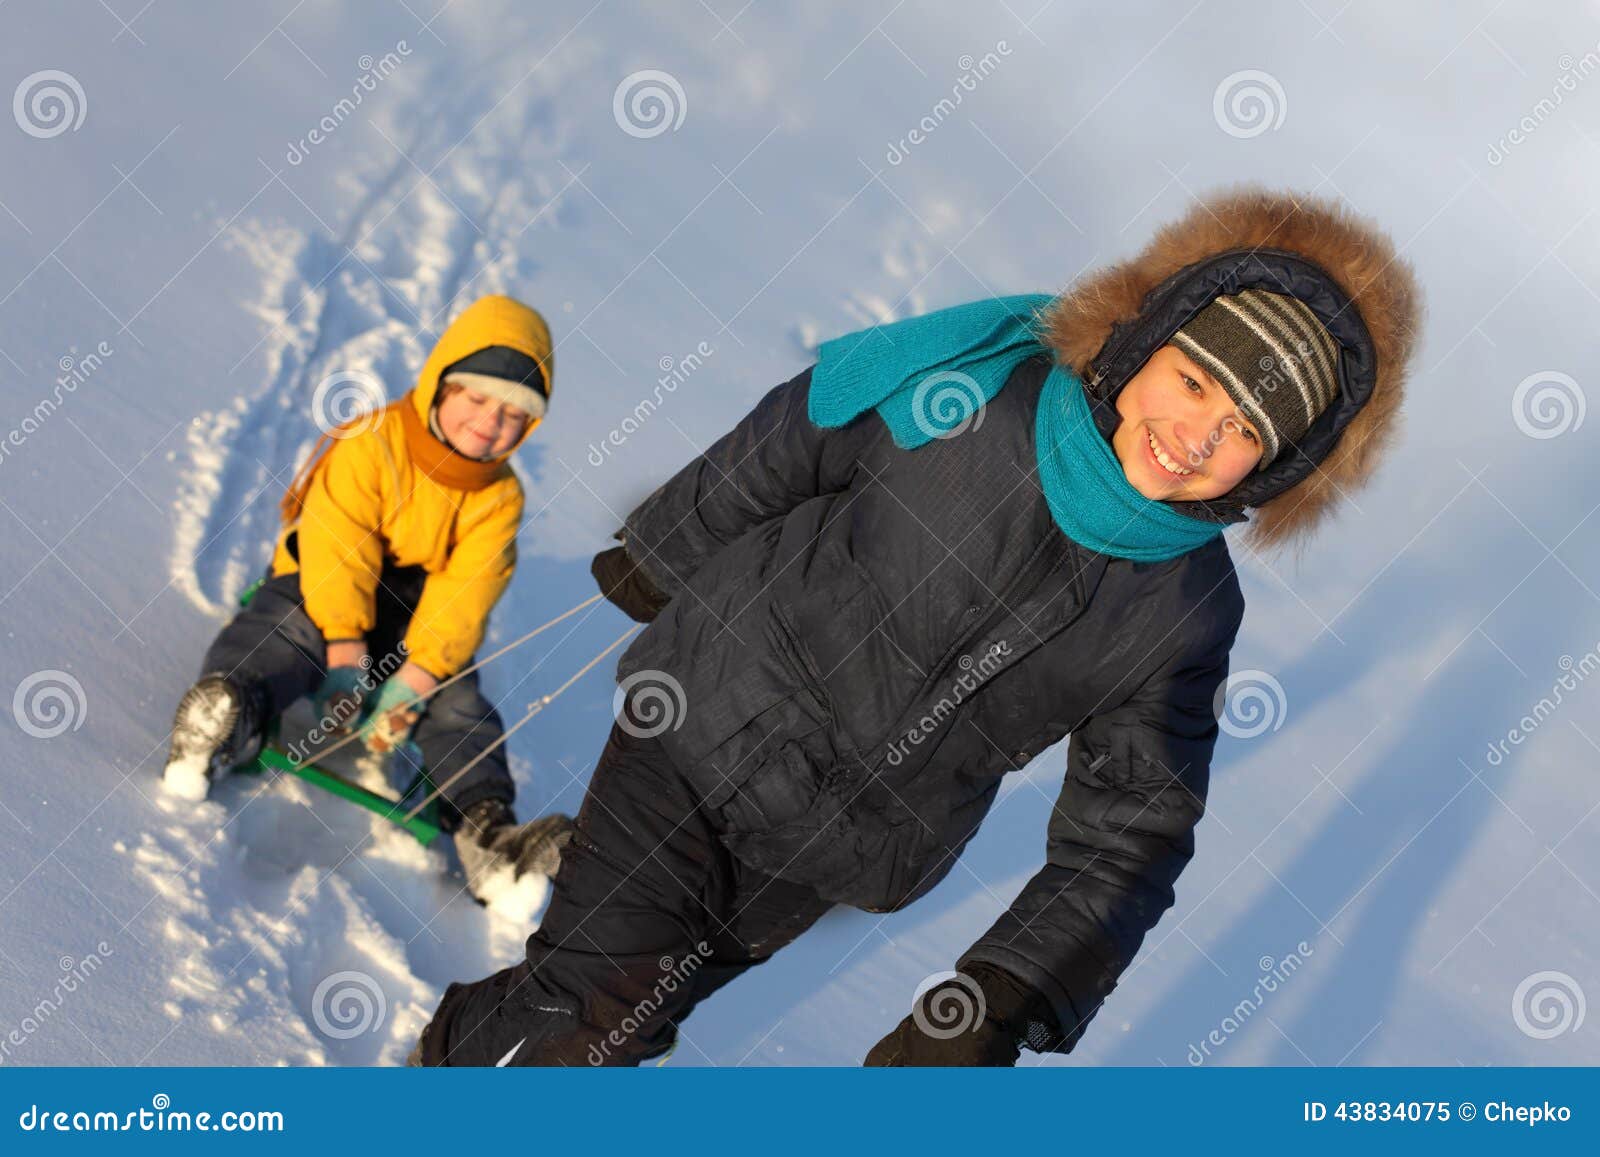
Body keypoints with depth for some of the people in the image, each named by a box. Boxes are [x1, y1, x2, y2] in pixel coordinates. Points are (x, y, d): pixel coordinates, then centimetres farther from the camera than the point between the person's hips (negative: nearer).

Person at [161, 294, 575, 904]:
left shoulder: (499, 497, -2)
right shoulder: (371, 445, -12)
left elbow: (463, 597, -12)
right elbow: (338, 547, -20)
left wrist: (415, 680, -25)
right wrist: (344, 649, -30)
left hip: (420, 619, 3)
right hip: (326, 584, -3)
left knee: (458, 704, -20)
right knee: (282, 640, -34)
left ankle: (485, 827, -33)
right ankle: (222, 728, -59)